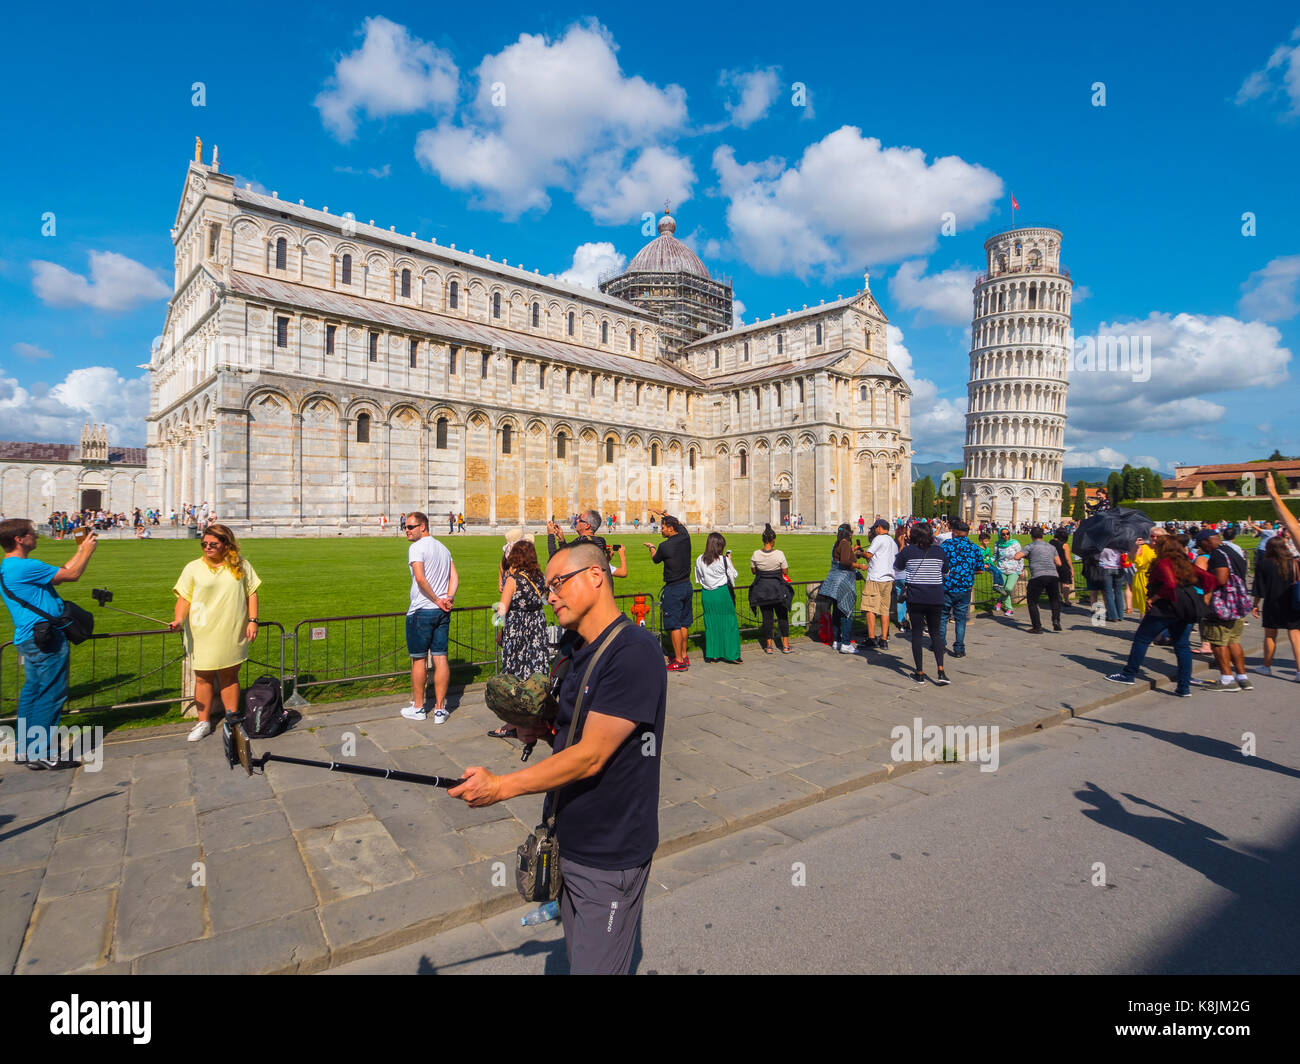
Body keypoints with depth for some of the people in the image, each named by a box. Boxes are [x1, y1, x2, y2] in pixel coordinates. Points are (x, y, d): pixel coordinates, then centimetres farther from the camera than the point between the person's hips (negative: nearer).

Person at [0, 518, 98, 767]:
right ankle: (41, 754, 2)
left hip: (29, 639, 11)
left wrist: (80, 551, 22)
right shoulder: (25, 567, -19)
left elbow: (59, 573, 19)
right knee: (51, 695, -4)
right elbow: (71, 575, -13)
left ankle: (25, 749, 26)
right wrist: (87, 551, 1)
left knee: (32, 691, 17)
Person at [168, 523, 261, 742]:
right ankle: (204, 723, 20)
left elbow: (251, 593, 7)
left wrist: (252, 620, 0)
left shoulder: (241, 565, 4)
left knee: (230, 676, 10)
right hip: (203, 634, 0)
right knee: (203, 677, 7)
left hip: (233, 633, 0)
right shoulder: (193, 568, 2)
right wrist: (178, 619, -18)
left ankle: (233, 719, 22)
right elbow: (184, 598, -1)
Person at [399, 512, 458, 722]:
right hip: (442, 612, 7)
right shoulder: (443, 548, 14)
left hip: (421, 610, -6)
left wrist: (436, 600, -13)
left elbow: (420, 578, -22)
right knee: (440, 658, 6)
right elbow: (455, 577, 6)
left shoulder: (416, 548, -10)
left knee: (419, 659, 6)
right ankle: (440, 710, 11)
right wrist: (448, 598, -6)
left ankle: (418, 708, 18)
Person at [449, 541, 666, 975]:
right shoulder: (575, 648, 6)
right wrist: (541, 730, -3)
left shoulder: (634, 651, -24)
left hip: (609, 854, -8)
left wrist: (500, 786, -22)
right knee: (575, 959, 23)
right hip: (566, 839, 8)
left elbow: (591, 755, -25)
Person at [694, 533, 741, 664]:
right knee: (728, 624, 6)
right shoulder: (723, 560, -13)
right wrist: (730, 560, 6)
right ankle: (730, 654, 10)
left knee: (710, 624, 12)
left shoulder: (700, 560, -2)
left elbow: (698, 578, 8)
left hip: (706, 594, 4)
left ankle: (712, 655, 17)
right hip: (722, 594, -4)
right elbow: (734, 576, -2)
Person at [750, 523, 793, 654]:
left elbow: (753, 570, 3)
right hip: (778, 588, -2)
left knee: (767, 617, 9)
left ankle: (768, 646, 14)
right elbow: (785, 571, -6)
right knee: (782, 616, 11)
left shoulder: (756, 554, -9)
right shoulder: (779, 554, -15)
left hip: (762, 588, 2)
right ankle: (785, 645, 14)